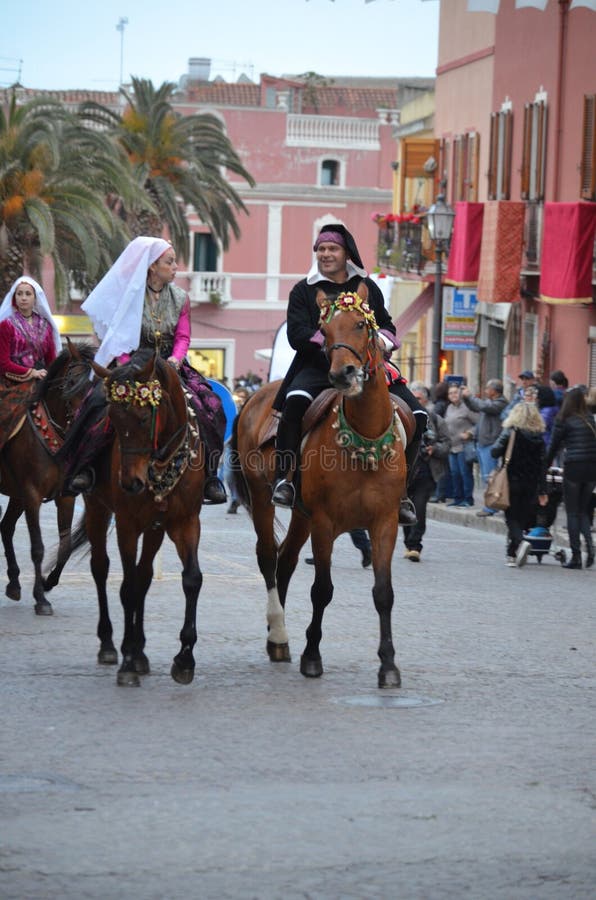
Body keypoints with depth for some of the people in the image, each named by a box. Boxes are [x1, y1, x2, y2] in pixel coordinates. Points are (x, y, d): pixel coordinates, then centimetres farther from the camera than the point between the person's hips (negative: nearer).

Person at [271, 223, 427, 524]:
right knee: (296, 399, -37)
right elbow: (297, 334, -4)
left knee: (416, 415, -11)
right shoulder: (304, 290, 8)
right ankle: (283, 477, -28)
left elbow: (387, 324, 20)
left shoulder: (367, 287, 18)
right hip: (319, 366, -3)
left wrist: (383, 339, -5)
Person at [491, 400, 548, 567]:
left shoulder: (510, 432, -8)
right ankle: (513, 555, 12)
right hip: (531, 484, 3)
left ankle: (521, 541, -24)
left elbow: (495, 452, -15)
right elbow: (542, 464, 2)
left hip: (512, 482, -3)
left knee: (511, 518, 3)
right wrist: (542, 491, 5)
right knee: (523, 517, 11)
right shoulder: (538, 436, 2)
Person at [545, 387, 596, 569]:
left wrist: (545, 466, 14)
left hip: (573, 467, -4)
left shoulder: (563, 420, -3)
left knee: (573, 513, 4)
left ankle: (576, 556, 1)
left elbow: (554, 446, 1)